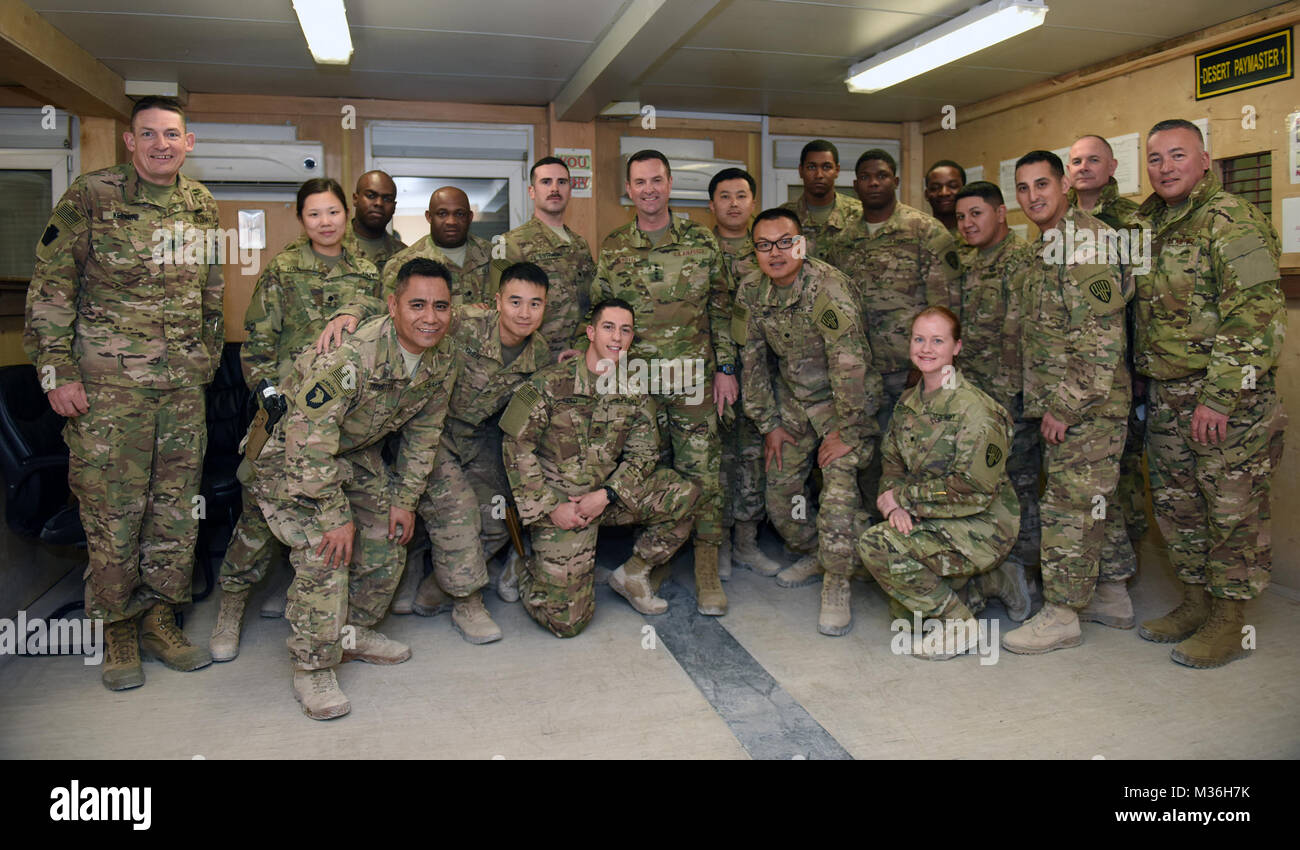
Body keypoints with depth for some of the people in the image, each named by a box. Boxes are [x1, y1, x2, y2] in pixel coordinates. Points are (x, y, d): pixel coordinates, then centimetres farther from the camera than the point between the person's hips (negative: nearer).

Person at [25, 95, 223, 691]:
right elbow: (50, 288, -4)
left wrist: (208, 361, 18)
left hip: (183, 386, 4)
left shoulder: (201, 206, 11)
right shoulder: (91, 196, -3)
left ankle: (159, 619, 24)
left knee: (177, 510, 9)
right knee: (112, 513, 1)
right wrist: (56, 370, -9)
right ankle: (116, 630, 18)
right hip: (108, 385, -4)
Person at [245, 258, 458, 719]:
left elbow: (423, 434, 2)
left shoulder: (442, 362, -12)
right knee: (325, 554, -20)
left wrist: (404, 500, 0)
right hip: (290, 454, -7)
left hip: (358, 453, 8)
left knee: (388, 540, 7)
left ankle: (353, 632, 29)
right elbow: (309, 447, -33)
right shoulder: (349, 356, -36)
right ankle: (312, 668, -2)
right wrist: (336, 517, -27)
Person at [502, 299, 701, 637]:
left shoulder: (635, 388, 3)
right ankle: (531, 572, 24)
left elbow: (644, 452, 2)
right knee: (568, 621, -11)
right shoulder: (551, 383, -10)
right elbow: (516, 446, -9)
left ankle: (632, 574, 2)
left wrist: (606, 495, -14)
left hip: (611, 495, 4)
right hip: (560, 501, -4)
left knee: (684, 495, -17)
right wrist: (551, 507, -14)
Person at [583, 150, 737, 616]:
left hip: (694, 378, -1)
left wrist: (725, 368, 1)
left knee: (701, 470, 1)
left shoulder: (701, 241, 4)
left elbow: (721, 309, 6)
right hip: (635, 378, 1)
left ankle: (707, 572, 11)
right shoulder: (611, 249, 7)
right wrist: (581, 350, -5)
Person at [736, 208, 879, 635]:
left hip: (843, 399, -5)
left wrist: (847, 431, -22)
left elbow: (849, 364, -26)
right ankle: (813, 555, 34)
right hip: (792, 399, 6)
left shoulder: (827, 287, -24)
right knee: (779, 490, 6)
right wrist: (769, 424, 3)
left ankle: (837, 586, 2)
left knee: (838, 489, -18)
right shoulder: (750, 291, -5)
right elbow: (752, 359, 3)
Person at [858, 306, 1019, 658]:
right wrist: (895, 506, -13)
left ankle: (960, 625, -8)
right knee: (903, 610, 3)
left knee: (877, 544, -24)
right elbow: (892, 461, 8)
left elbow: (973, 490, -22)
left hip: (981, 525, -8)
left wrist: (903, 496, -16)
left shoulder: (977, 409, -20)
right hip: (933, 521, 8)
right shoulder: (908, 402, 5)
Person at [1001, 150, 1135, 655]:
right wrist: (1048, 402, 18)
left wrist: (1064, 405, -20)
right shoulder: (1047, 246, 17)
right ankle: (1113, 595, 28)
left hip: (1088, 403, -10)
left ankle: (1062, 614, 5)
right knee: (1095, 499, 16)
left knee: (1071, 503, -4)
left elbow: (1100, 339, -21)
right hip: (1066, 401, 10)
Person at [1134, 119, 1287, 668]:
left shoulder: (1233, 221, -11)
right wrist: (1147, 386, 11)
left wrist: (1218, 397, -21)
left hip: (1227, 395, -8)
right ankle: (1195, 603, 29)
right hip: (1165, 395, 8)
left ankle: (1228, 623, 13)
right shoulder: (1148, 226, 13)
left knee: (1232, 510, 1)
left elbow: (1254, 320, -17)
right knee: (1176, 504, 14)